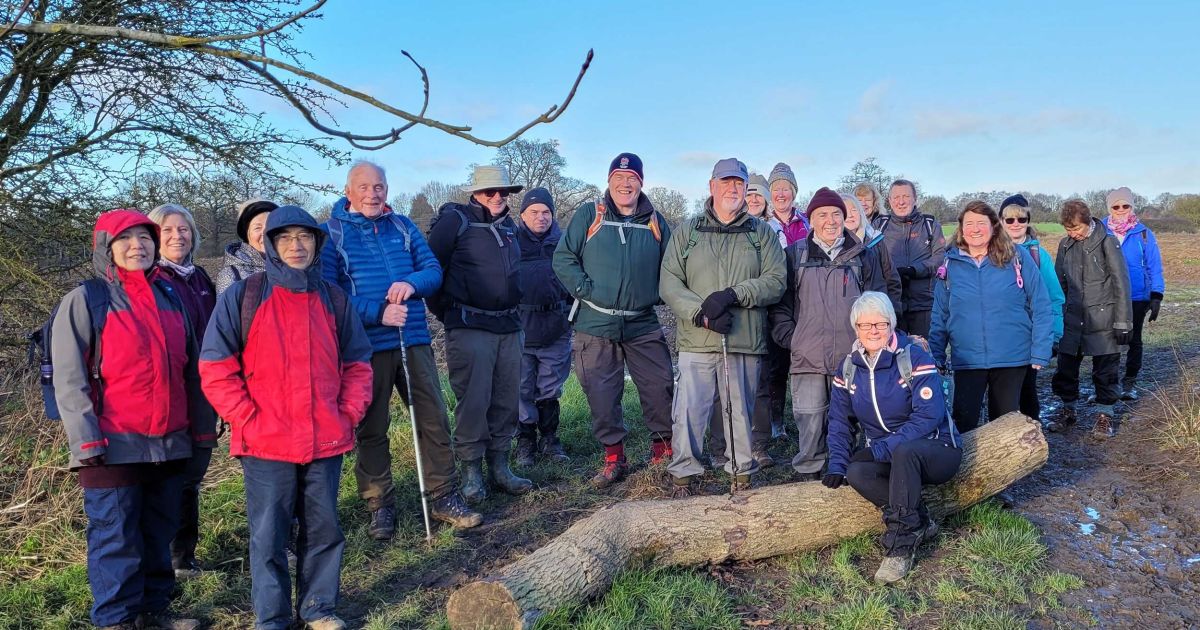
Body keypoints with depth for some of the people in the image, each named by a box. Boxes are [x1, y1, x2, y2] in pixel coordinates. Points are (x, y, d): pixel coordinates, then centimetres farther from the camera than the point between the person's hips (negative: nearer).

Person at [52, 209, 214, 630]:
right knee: (116, 540, 3)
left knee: (160, 535, 14)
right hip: (115, 447, -5)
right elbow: (69, 378, -8)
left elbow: (190, 369, 16)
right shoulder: (85, 300, -4)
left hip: (171, 445, 5)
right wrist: (87, 440, -15)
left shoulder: (170, 297, 12)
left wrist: (202, 426, 13)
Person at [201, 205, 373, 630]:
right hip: (266, 443, -3)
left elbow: (357, 363, 14)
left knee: (324, 528, 12)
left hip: (327, 441, 3)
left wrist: (349, 414, 2)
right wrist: (249, 421, -9)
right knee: (269, 535, 6)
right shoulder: (243, 296, -2)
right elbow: (216, 368, -4)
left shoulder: (334, 299, 8)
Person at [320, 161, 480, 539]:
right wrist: (377, 313, -19)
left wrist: (412, 283, -15)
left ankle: (443, 497, 17)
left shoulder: (403, 226, 12)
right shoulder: (331, 233, 0)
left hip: (414, 341, 3)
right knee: (371, 429, 6)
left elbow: (434, 270, 8)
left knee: (434, 420, 5)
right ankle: (380, 506, 20)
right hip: (366, 347, -3)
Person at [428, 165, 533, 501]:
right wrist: (446, 312, -3)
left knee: (507, 400, 8)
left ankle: (499, 467, 20)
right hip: (469, 328, -7)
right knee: (473, 401, -5)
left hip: (508, 327, 7)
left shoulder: (509, 226, 17)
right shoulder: (454, 221, -4)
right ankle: (471, 473, 6)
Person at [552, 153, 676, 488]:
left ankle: (663, 444, 24)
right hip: (596, 325, -2)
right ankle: (613, 456, 17)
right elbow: (563, 259, -2)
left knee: (661, 385, 2)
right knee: (601, 393, 2)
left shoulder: (655, 221, 10)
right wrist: (586, 291, -11)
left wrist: (656, 294, 1)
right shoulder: (588, 214, 2)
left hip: (643, 325, 2)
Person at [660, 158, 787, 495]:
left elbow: (776, 280, 0)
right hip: (697, 341, 0)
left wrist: (734, 294, -15)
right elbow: (669, 282, 2)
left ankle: (742, 475, 23)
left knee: (741, 412, 8)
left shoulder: (761, 233, 11)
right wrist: (701, 313, -13)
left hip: (746, 342, 1)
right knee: (688, 411, -4)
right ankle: (684, 477, 10)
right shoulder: (688, 231, 11)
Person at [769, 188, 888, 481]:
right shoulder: (794, 255, 8)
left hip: (851, 357, 1)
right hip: (808, 356, -1)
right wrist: (789, 339, 0)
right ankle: (809, 475, 13)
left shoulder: (863, 256, 11)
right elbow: (780, 303, 9)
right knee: (810, 421, 0)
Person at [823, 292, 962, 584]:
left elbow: (928, 417, -23)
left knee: (903, 451, -39)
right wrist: (837, 465, -8)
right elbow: (839, 420, 6)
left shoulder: (915, 358, -15)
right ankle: (920, 523, -12)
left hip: (935, 450, -4)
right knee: (856, 473, -28)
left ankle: (900, 547, -29)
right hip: (887, 458, 5)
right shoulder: (849, 366, 3)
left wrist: (880, 449, -27)